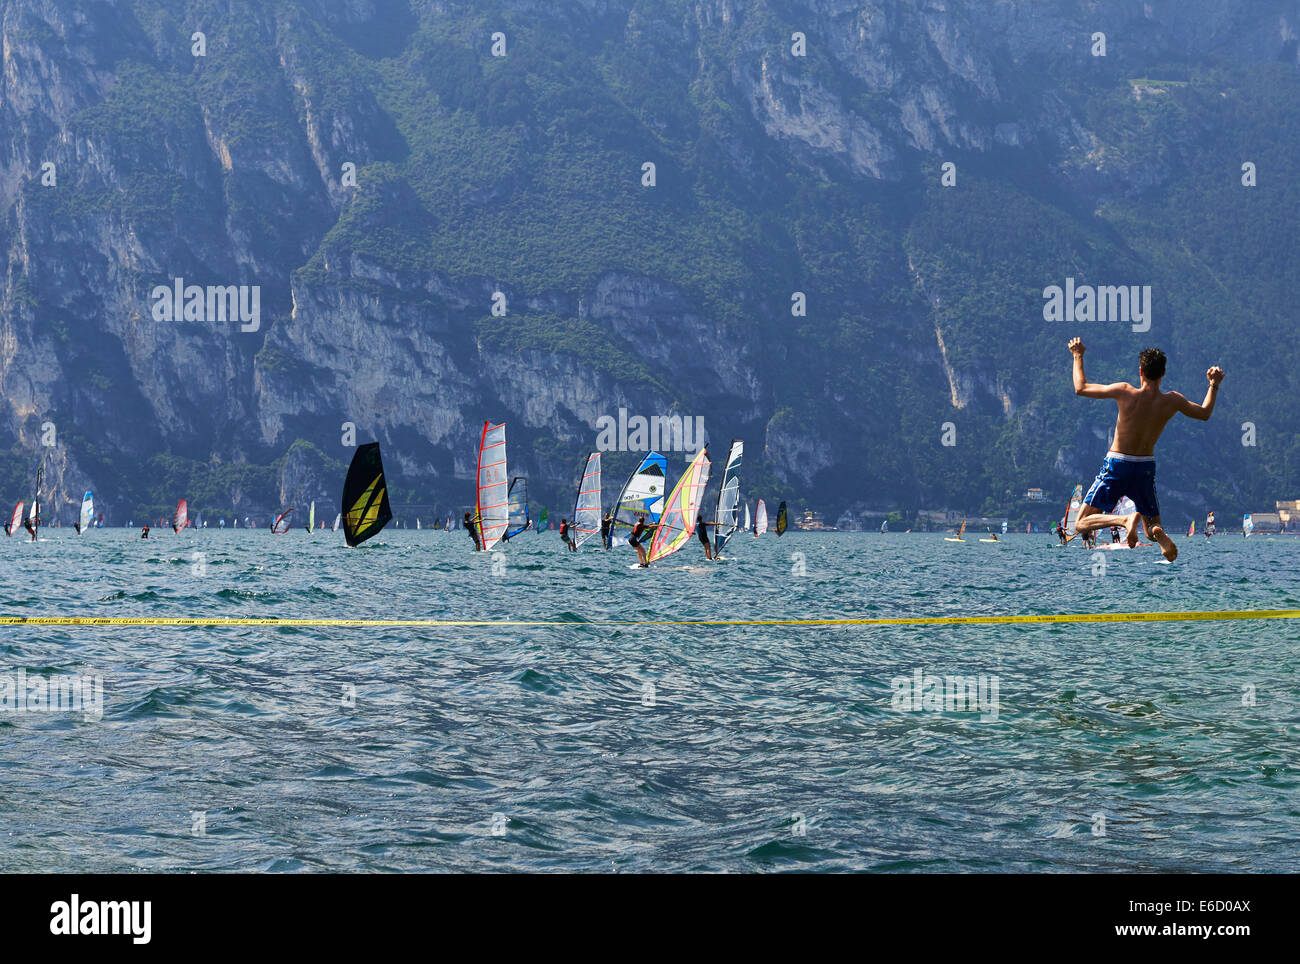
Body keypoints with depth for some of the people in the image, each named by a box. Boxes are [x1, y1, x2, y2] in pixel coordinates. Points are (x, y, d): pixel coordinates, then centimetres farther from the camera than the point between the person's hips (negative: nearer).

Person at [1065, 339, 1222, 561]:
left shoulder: (1125, 392, -16)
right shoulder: (1172, 401, -7)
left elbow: (1081, 388, -4)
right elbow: (1204, 413, 13)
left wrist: (1078, 357, 10)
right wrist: (1214, 385, 27)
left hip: (1117, 466, -3)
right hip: (1146, 468, 3)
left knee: (1082, 525, 0)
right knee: (1153, 527, 19)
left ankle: (1126, 519, -28)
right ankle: (1158, 534, -22)